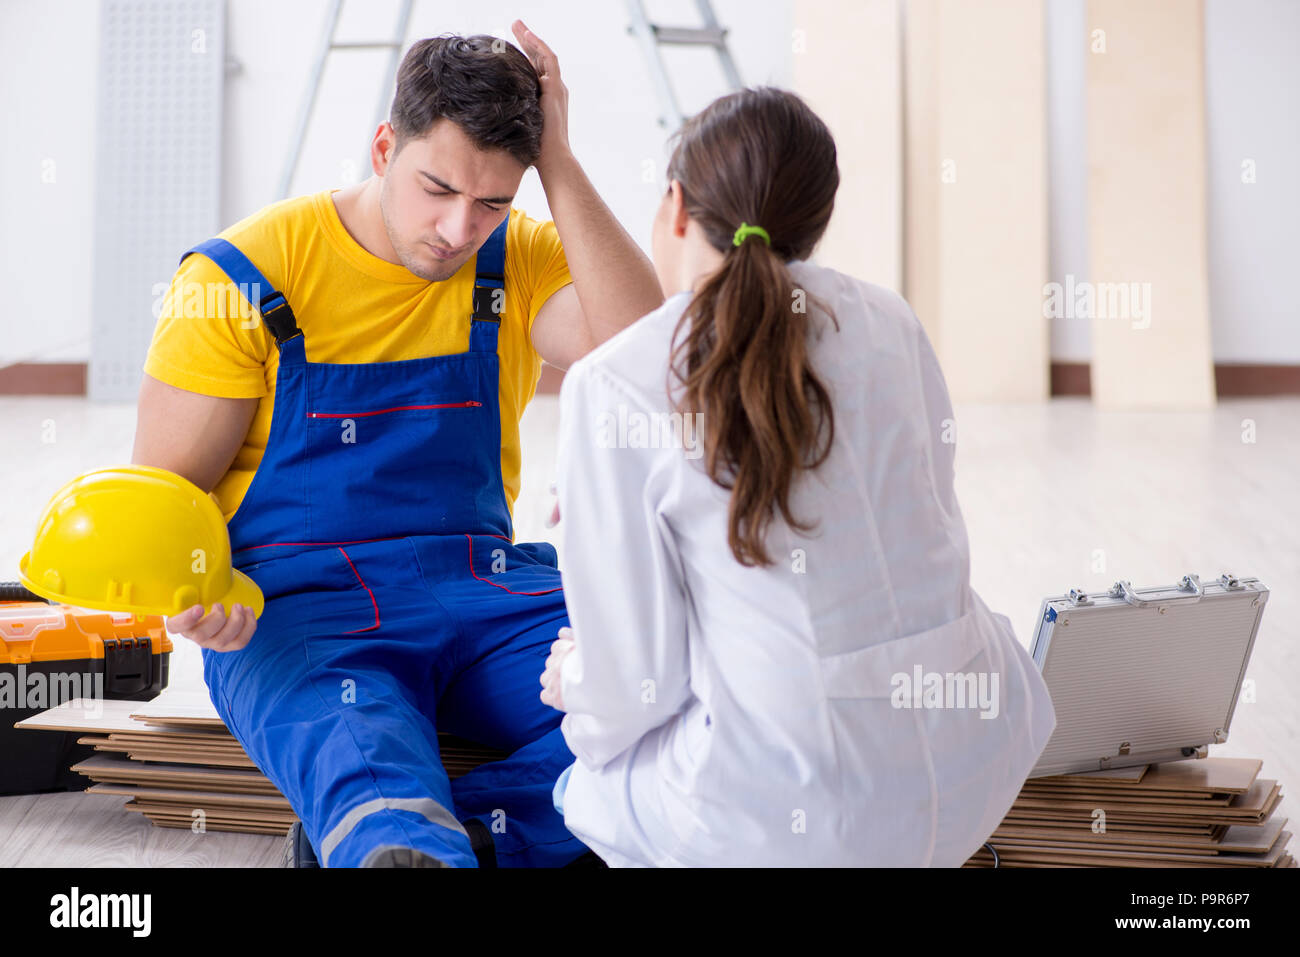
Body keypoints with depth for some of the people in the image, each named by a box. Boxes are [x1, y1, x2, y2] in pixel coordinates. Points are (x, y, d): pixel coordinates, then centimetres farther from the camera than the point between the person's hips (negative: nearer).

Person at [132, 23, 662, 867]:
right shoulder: (241, 280, -2)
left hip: (484, 590, 4)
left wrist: (560, 168, -12)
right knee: (360, 758, -39)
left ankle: (425, 844, -40)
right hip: (294, 607, -3)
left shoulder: (522, 261, 6)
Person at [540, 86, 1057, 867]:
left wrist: (574, 688, 17)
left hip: (786, 810, -4)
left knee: (588, 787, 28)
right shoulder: (890, 323, 4)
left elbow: (635, 681, -8)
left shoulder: (613, 386, -9)